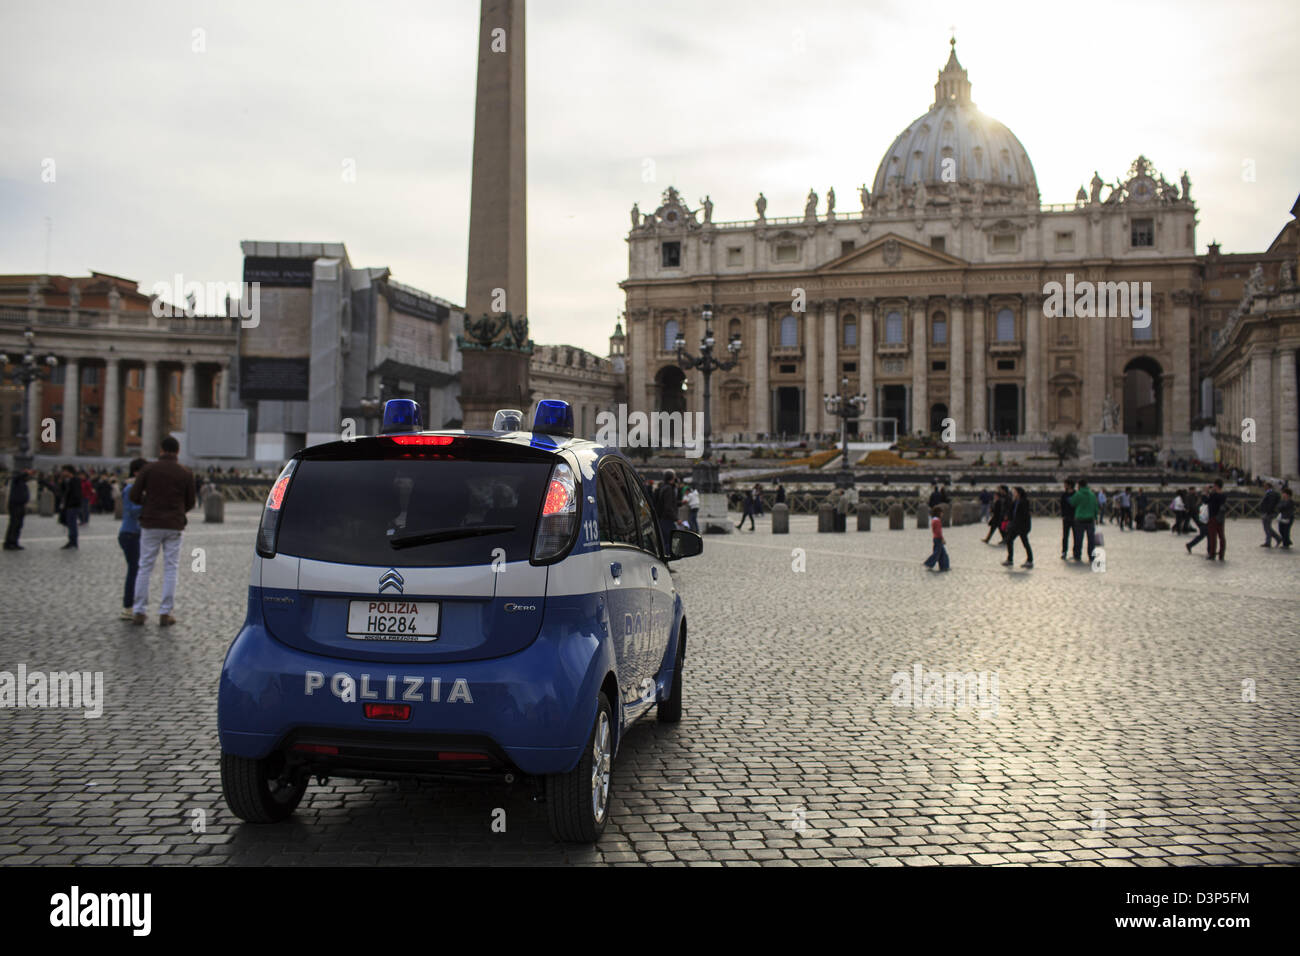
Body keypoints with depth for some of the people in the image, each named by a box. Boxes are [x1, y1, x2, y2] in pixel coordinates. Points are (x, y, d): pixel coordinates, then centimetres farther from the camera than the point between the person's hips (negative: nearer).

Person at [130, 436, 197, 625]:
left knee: (145, 567, 9)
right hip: (174, 526, 0)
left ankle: (139, 612, 9)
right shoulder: (185, 473, 0)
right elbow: (190, 502, 5)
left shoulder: (148, 468, -2)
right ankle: (165, 613, 3)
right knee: (171, 569, 5)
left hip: (151, 524, 0)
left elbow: (134, 495, -4)